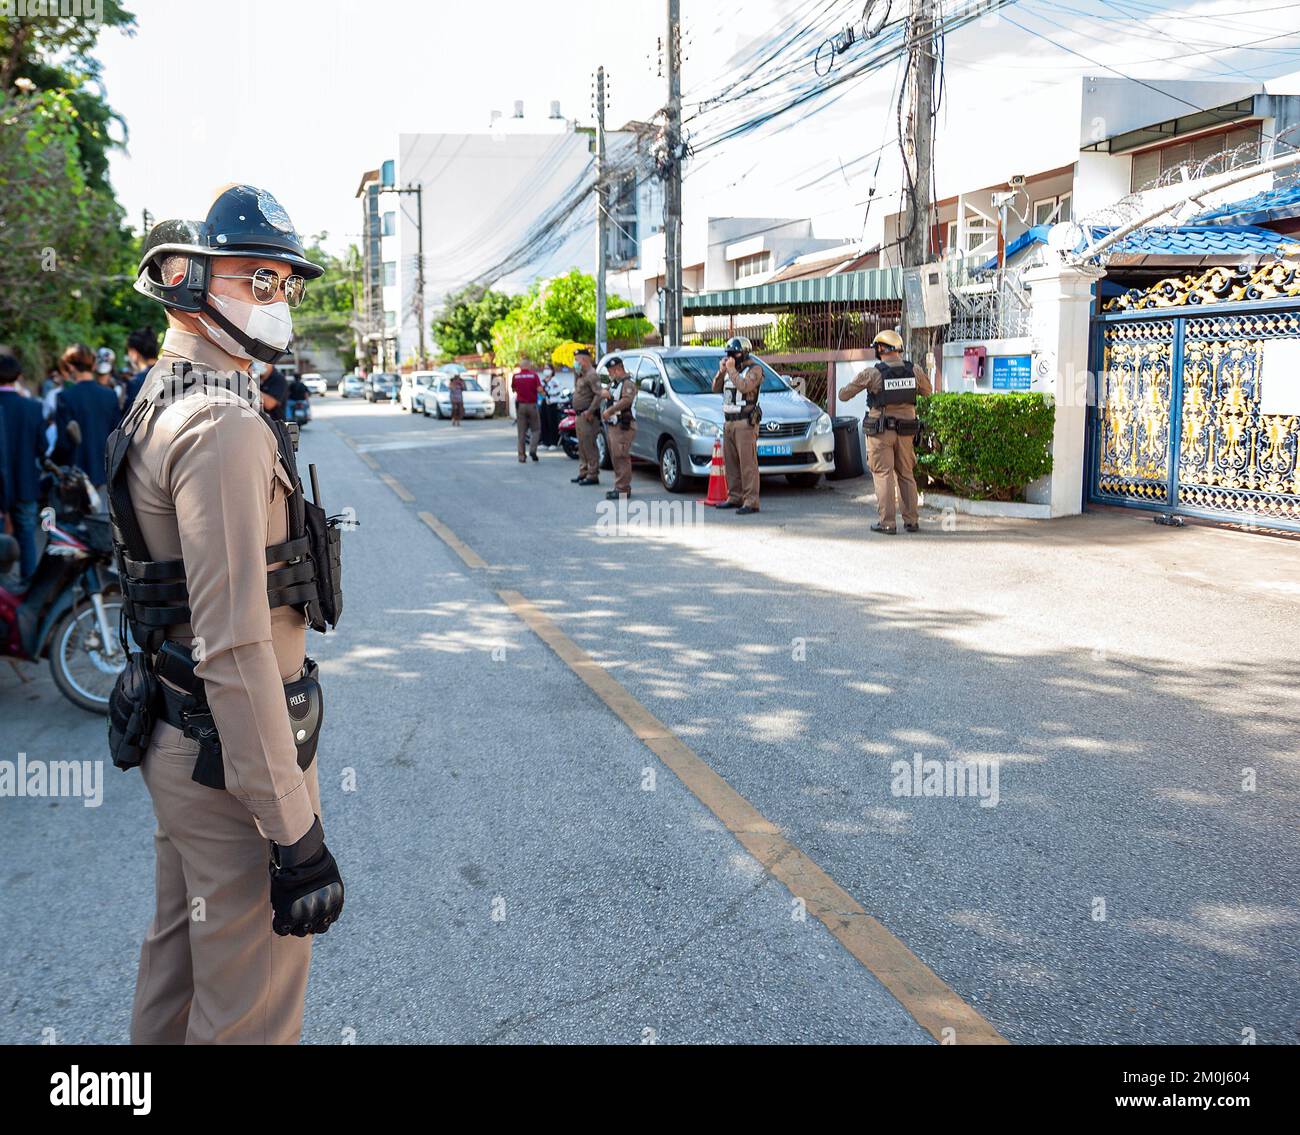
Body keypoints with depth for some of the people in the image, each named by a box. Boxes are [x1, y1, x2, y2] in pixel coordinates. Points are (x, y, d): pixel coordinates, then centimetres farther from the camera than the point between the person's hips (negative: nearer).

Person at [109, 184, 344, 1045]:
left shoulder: (160, 404, 11)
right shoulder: (225, 426, -22)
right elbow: (237, 647, -27)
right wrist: (295, 833, -25)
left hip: (176, 738, 10)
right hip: (235, 753, -10)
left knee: (180, 960, 25)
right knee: (250, 1010, 4)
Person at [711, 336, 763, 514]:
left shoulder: (754, 369, -5)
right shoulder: (730, 369, 18)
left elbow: (744, 387, -22)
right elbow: (716, 389, 13)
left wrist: (732, 370, -14)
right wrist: (721, 371, 0)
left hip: (745, 423, -8)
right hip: (729, 422, 8)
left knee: (748, 463, -11)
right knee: (731, 462, 9)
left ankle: (751, 502, -13)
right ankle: (734, 498, 16)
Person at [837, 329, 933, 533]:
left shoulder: (872, 373, -11)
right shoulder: (913, 370, 0)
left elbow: (843, 395, -4)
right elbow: (927, 390, 20)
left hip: (881, 431, -4)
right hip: (905, 431, 4)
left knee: (883, 475, 0)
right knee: (906, 475, 13)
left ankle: (887, 522, -4)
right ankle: (911, 520, 14)